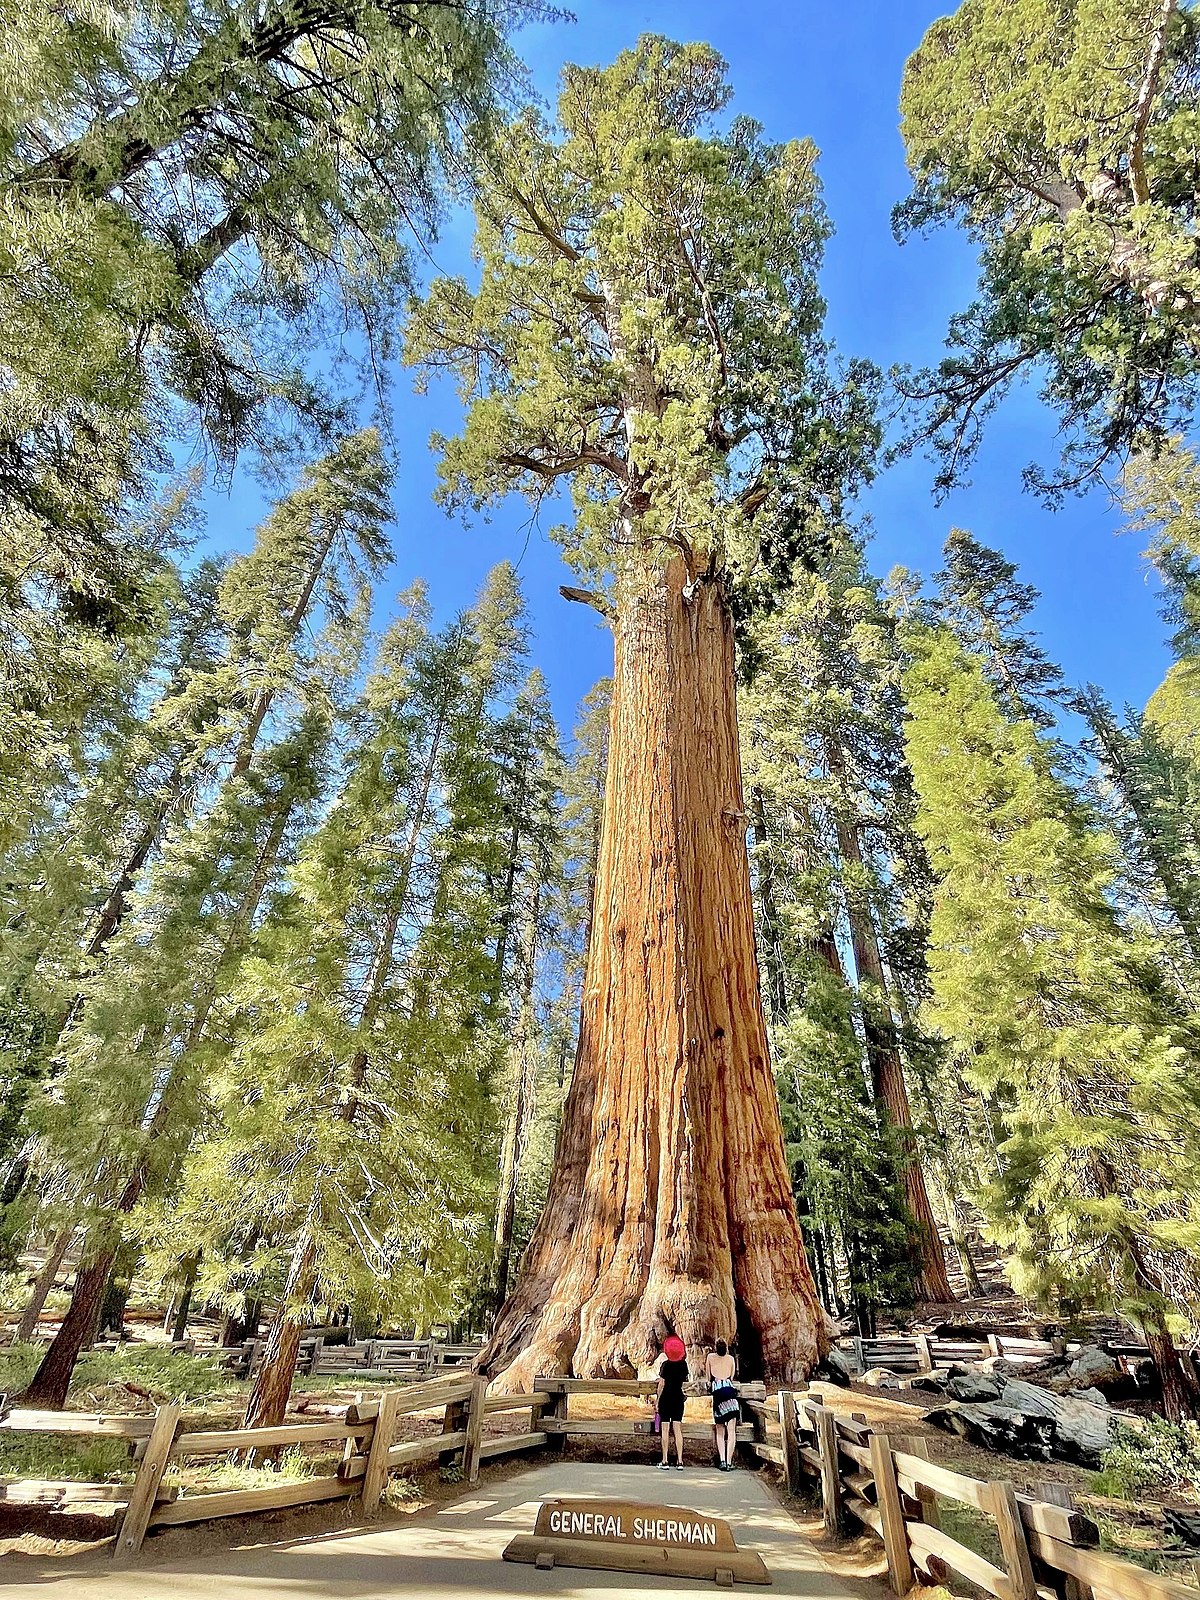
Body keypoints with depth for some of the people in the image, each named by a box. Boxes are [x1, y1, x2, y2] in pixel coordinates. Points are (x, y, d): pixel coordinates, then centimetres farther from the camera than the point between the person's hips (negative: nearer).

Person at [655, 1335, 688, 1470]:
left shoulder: (665, 1364, -10)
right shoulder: (683, 1364, -1)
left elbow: (662, 1383, -9)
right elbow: (684, 1381, 9)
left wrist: (658, 1398, 1)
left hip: (666, 1397, -4)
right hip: (679, 1397, 4)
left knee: (665, 1429, 2)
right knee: (678, 1429, 7)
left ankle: (665, 1461, 3)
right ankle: (680, 1461, 6)